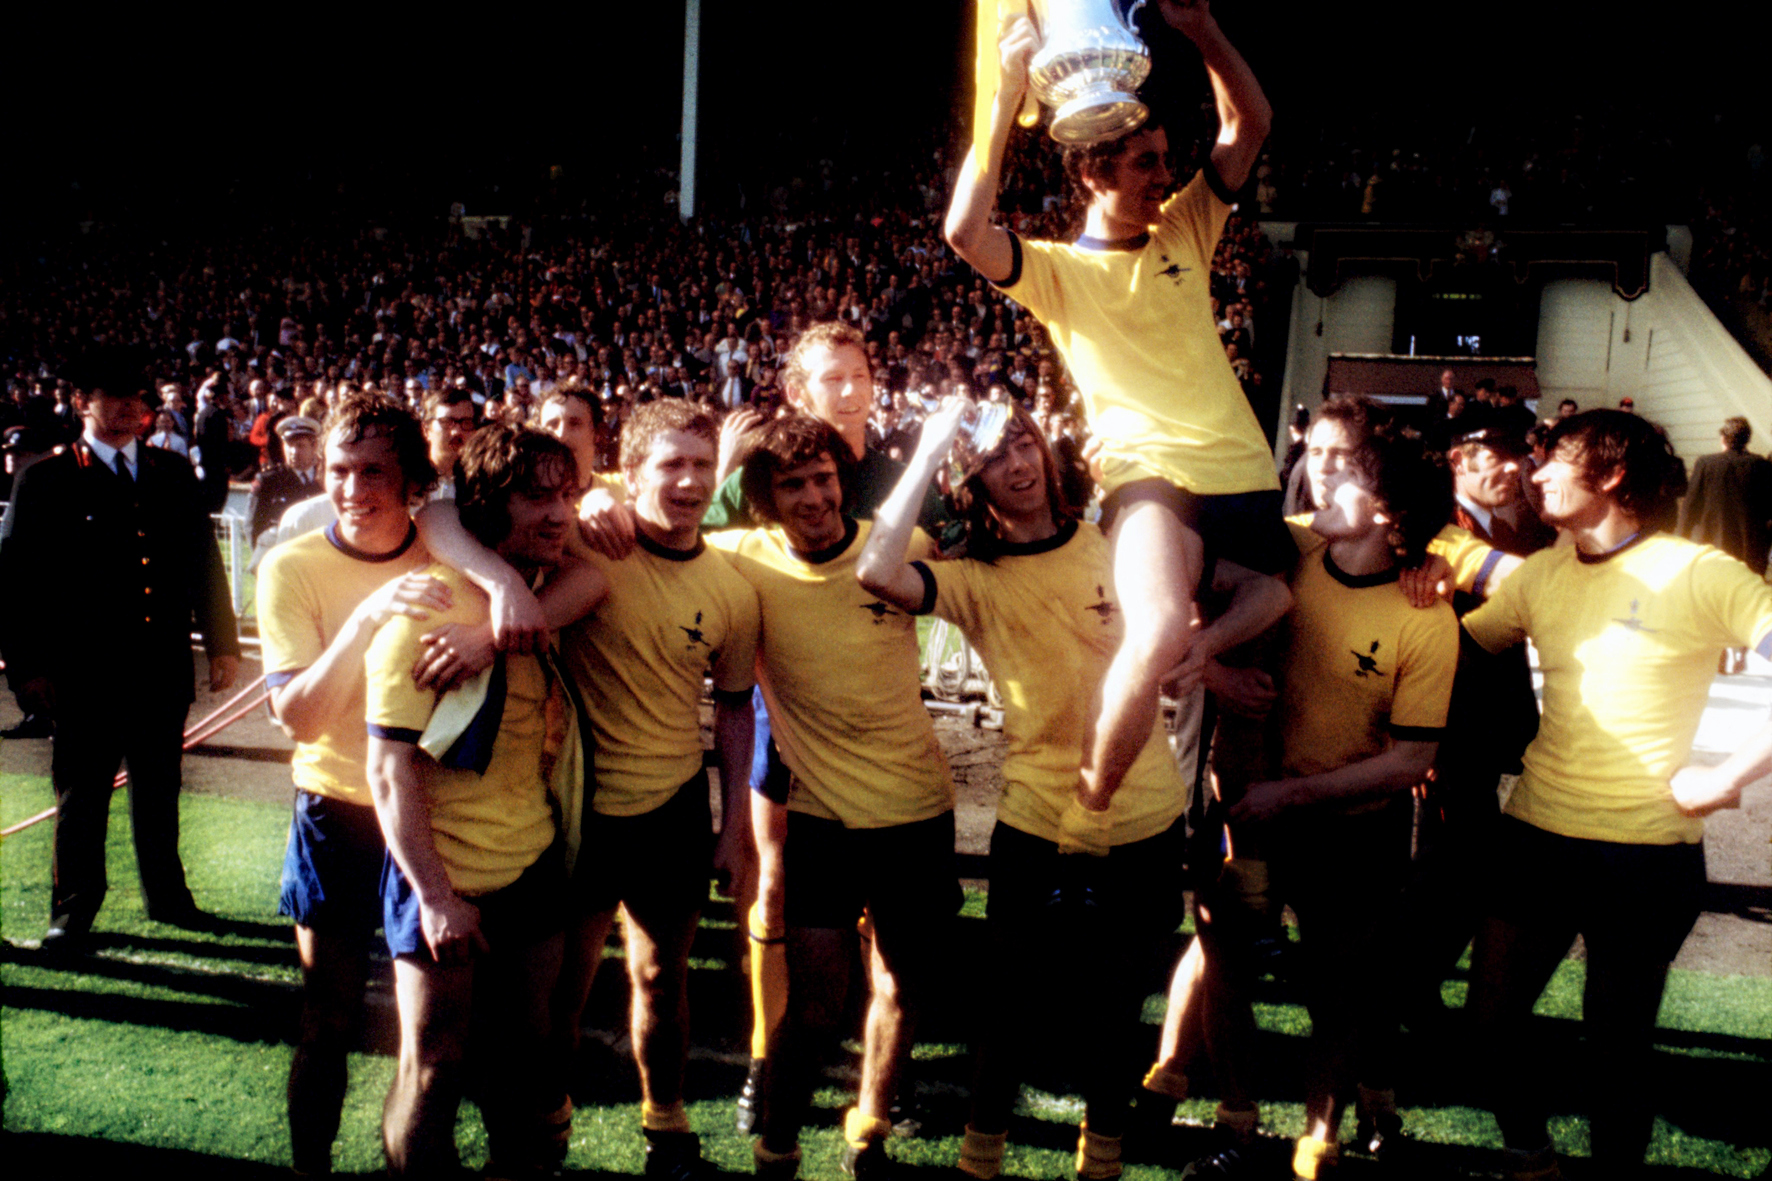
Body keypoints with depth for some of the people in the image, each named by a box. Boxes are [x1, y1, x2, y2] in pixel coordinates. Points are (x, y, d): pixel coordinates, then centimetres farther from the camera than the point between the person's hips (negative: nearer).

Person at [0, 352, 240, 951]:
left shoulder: (173, 473, 10)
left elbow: (204, 561, 12)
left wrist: (222, 643, 8)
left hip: (164, 670, 3)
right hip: (85, 673, -3)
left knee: (159, 789, 15)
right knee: (81, 795, 7)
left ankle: (165, 895, 29)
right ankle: (72, 911, 22)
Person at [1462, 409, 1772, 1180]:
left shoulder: (1695, 573, -10)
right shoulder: (1540, 575, 7)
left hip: (1646, 853, -4)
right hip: (1536, 835, 5)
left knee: (1616, 1044, 10)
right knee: (1491, 1018, 8)